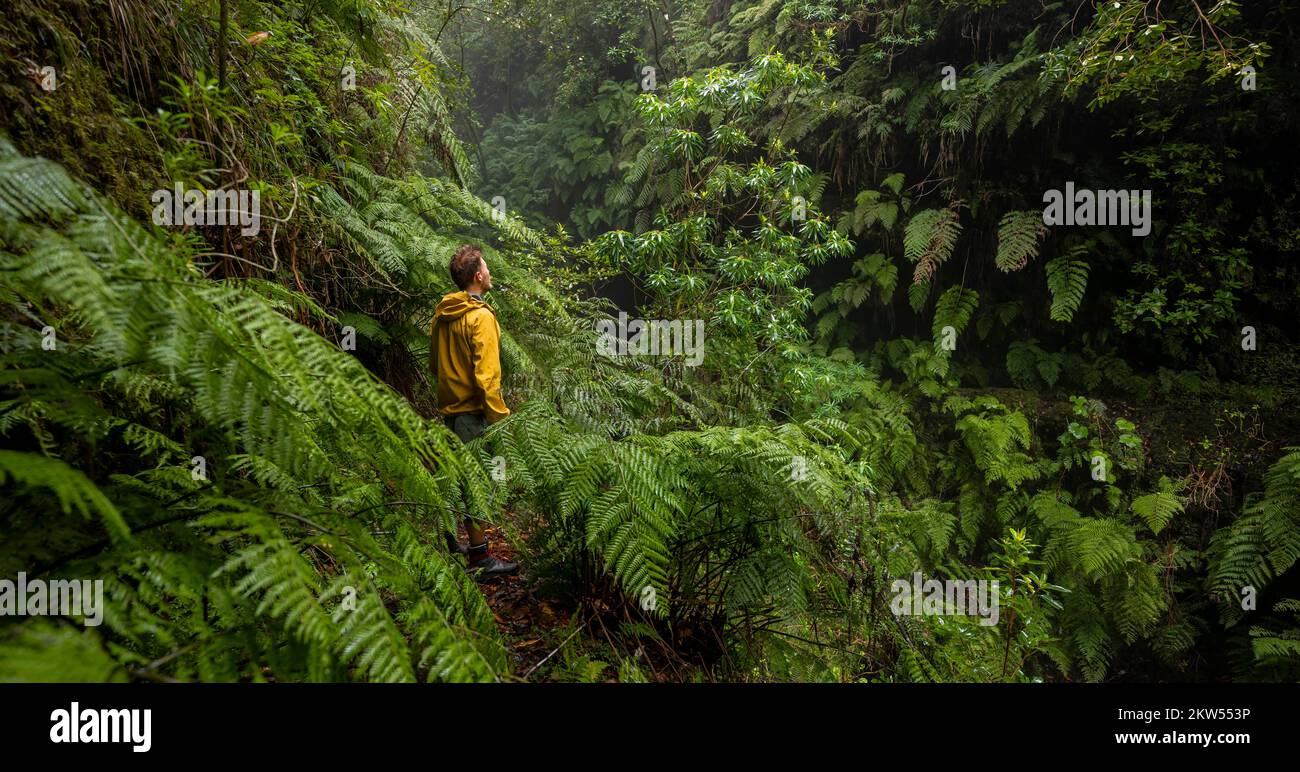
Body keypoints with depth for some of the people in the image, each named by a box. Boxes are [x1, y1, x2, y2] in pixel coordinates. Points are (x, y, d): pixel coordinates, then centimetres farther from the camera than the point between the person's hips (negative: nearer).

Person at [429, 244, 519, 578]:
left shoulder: (442, 313, 9)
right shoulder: (481, 317, -17)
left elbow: (434, 363, 18)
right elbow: (486, 375, -21)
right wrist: (499, 417, -18)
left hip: (448, 407, 9)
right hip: (473, 411, -9)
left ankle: (450, 542, 32)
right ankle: (480, 558, -1)